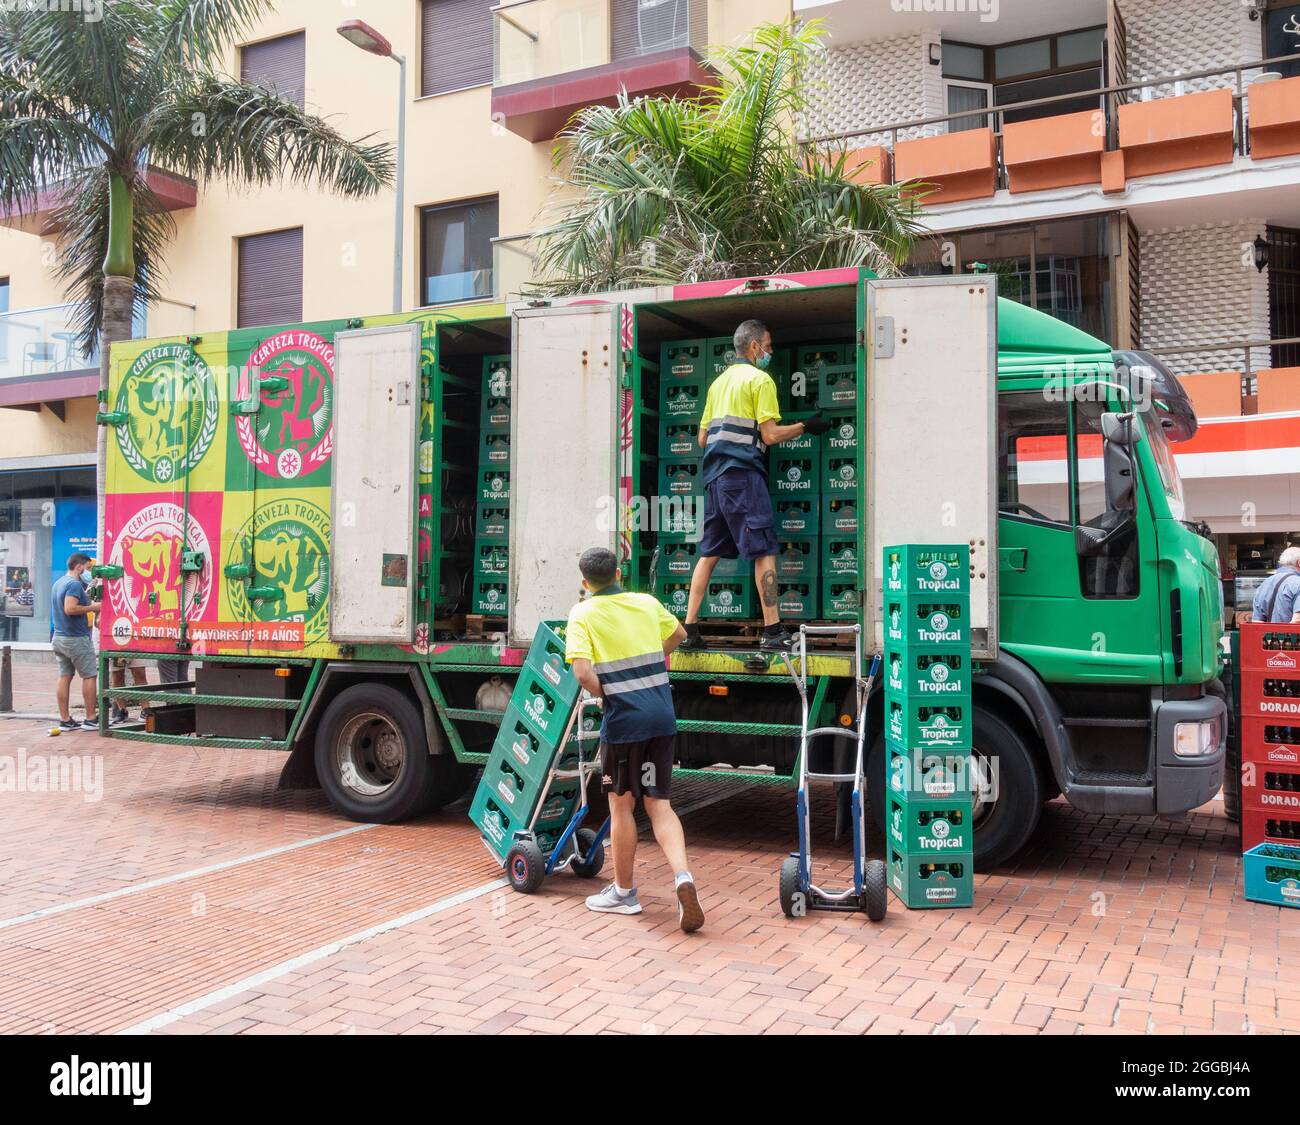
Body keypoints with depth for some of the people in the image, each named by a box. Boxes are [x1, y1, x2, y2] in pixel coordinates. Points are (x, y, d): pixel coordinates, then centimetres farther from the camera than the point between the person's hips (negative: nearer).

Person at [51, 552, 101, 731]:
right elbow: (70, 609, -25)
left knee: (64, 677, 7)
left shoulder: (58, 583, 15)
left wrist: (86, 597, 16)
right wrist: (92, 607, -15)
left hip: (59, 637, 9)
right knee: (90, 676, -1)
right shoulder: (75, 584, -15)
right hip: (76, 638, -9)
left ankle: (65, 720, 8)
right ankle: (91, 719, 0)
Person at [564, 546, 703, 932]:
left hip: (623, 720, -4)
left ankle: (623, 892, 23)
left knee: (621, 804, 11)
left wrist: (604, 695, -1)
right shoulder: (647, 603, 9)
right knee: (658, 804, 11)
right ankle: (683, 877, -8)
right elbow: (678, 634, 28)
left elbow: (583, 672, -19)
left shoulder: (583, 614, -6)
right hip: (661, 715, 4)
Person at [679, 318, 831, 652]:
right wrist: (805, 426, 3)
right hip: (743, 473, -8)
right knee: (764, 551, -7)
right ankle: (772, 631, -11)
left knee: (709, 552, 9)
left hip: (714, 475, 8)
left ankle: (689, 629, 8)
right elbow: (770, 435, -10)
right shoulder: (760, 379, -2)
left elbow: (703, 438, 20)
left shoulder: (719, 381, 21)